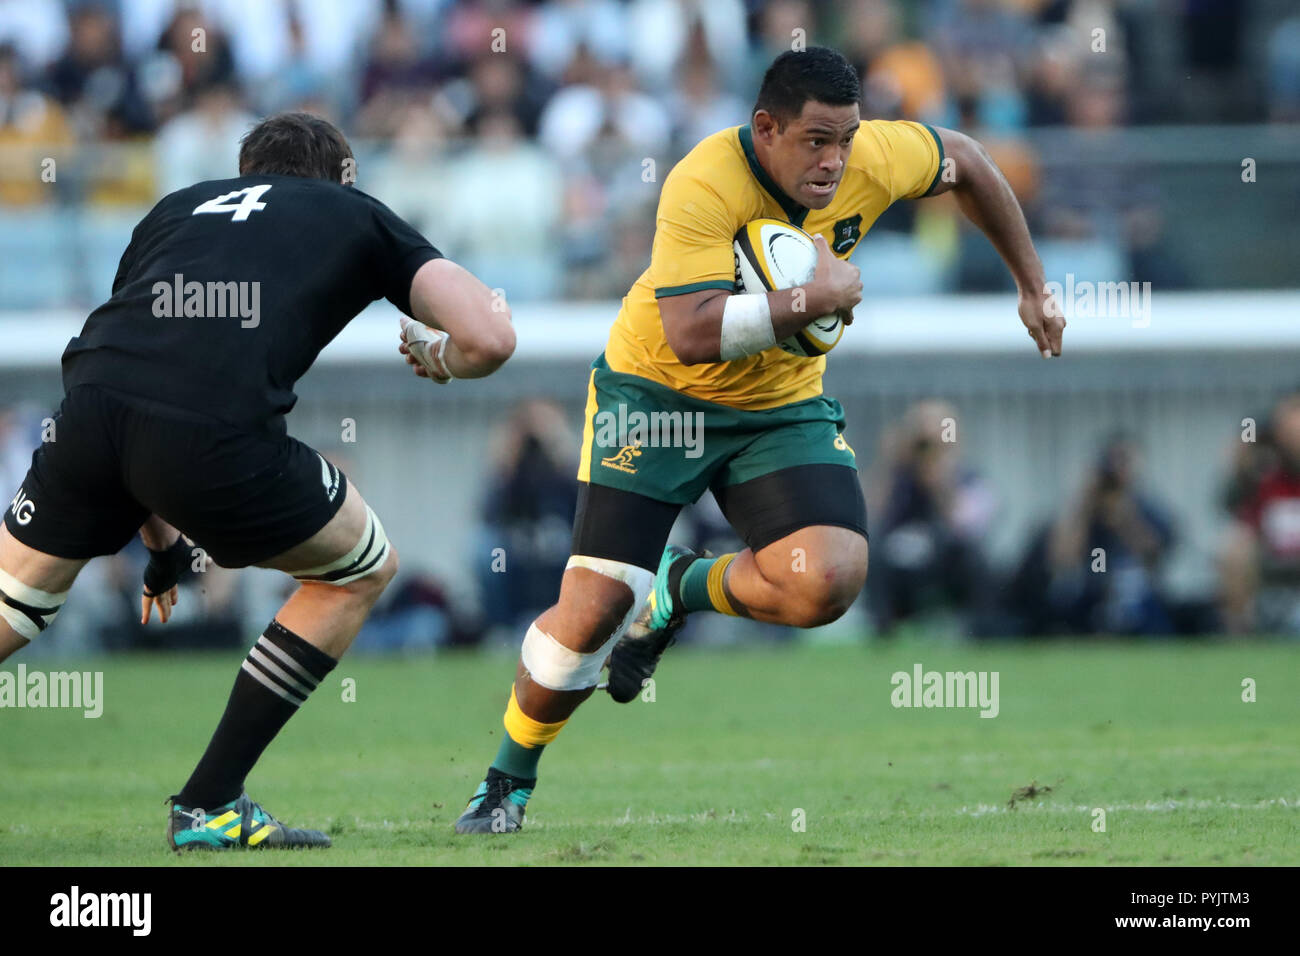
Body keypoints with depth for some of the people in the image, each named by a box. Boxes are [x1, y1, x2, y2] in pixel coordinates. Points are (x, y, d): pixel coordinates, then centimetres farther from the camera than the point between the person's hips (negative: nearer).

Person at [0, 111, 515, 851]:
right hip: (214, 433, -4)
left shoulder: (179, 206, 36)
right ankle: (208, 806, 18)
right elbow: (488, 339, 12)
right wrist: (442, 362, 38)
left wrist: (161, 540, 42)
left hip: (88, 403, 4)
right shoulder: (362, 218, 24)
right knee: (363, 569, 21)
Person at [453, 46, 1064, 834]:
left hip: (784, 407, 4)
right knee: (594, 605, -11)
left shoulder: (874, 159, -15)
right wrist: (816, 298, -38)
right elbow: (689, 335, -40)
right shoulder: (704, 187, -30)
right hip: (658, 395, -4)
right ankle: (508, 783, 14)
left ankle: (681, 589, 10)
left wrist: (1032, 286, 14)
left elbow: (964, 161, 8)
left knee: (828, 583, -22)